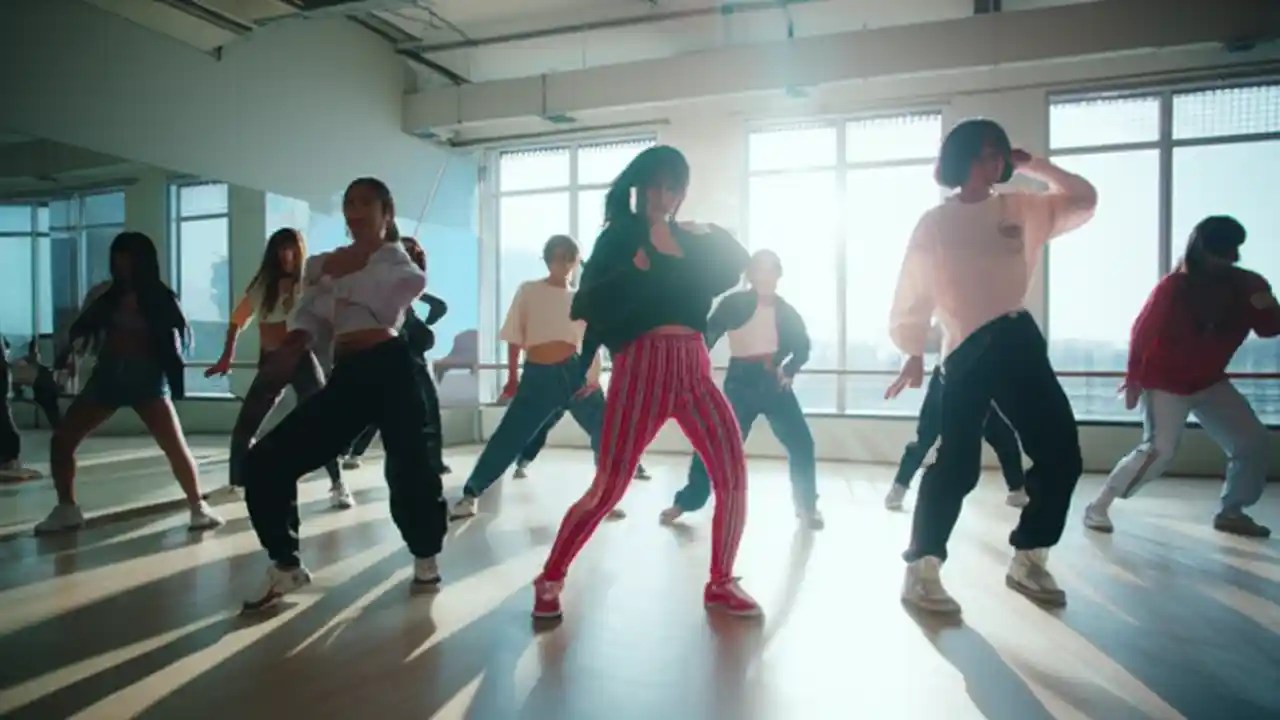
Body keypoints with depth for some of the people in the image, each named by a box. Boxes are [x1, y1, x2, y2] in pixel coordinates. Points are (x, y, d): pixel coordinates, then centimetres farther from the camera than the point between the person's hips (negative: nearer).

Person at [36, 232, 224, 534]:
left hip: (147, 378, -4)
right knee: (61, 439, 3)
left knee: (176, 446, -15)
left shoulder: (160, 298, -1)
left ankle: (198, 506, -2)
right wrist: (68, 353, 2)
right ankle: (66, 509, 19)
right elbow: (81, 329, 17)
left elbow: (184, 339, -3)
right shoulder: (104, 294, 7)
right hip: (106, 375, 4)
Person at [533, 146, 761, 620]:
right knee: (609, 487, -6)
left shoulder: (691, 238, 18)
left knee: (733, 474, -3)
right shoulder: (620, 237, 4)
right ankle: (550, 580, 14)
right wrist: (634, 271, -16)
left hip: (694, 367, 5)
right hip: (642, 366, -5)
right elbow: (587, 307, -7)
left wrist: (714, 238, 9)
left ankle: (721, 583, 16)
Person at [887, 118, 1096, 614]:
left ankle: (1028, 560, 22)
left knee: (1061, 452, 6)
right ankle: (921, 570, -3)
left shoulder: (1021, 209, 13)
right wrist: (914, 353, 1)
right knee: (958, 464, -12)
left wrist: (1032, 165, 12)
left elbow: (1083, 200, 20)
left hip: (1019, 338, 6)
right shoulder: (936, 223, 0)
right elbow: (915, 290, 1)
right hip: (968, 350, -6)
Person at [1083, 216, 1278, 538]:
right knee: (1159, 450, -19)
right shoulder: (1173, 287, -20)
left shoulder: (1245, 285, -4)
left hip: (1210, 383, 7)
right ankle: (1098, 507, -12)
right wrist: (1133, 380, -13)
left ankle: (1230, 512, 21)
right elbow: (1142, 333, -16)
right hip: (1165, 384, -7)